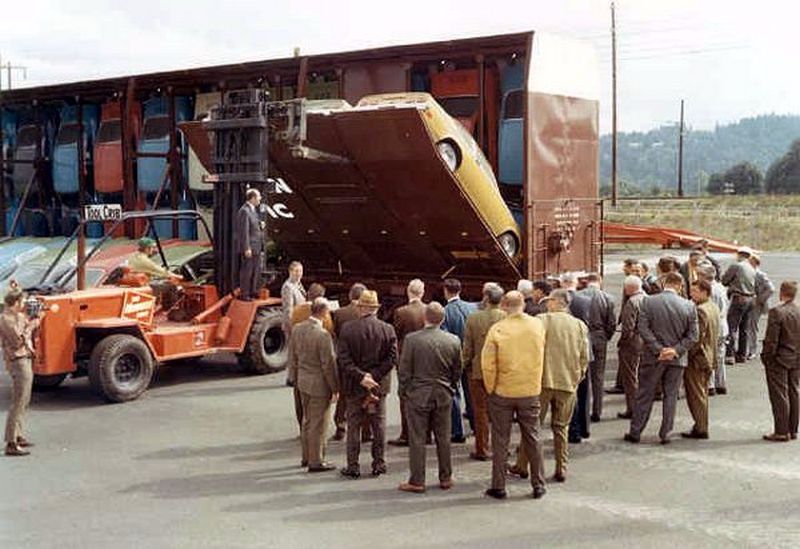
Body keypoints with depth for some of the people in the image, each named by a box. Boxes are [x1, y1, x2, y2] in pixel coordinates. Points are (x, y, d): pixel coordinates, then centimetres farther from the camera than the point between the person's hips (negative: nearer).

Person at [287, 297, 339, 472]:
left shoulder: (297, 329, 1)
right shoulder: (323, 335, -23)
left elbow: (292, 358, 10)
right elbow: (328, 365, -19)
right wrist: (335, 388, -9)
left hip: (303, 381, 8)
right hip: (319, 385, -8)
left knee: (307, 420, 20)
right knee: (318, 424, 3)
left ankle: (307, 457, 31)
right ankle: (316, 462, 11)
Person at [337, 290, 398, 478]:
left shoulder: (347, 329, -9)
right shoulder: (387, 329, -5)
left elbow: (343, 359, -13)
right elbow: (392, 358, -10)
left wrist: (361, 376, -13)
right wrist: (374, 376, -9)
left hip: (354, 386, -1)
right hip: (379, 385, 1)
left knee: (353, 426, 8)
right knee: (378, 425, 12)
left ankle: (353, 466, 11)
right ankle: (379, 464, 16)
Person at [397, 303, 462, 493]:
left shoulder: (412, 339, -14)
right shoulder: (453, 341, -4)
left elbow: (404, 370, -9)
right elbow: (457, 371, 5)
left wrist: (404, 392, 5)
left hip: (417, 396, -3)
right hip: (443, 396, 3)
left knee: (417, 439, 4)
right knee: (443, 438, 12)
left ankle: (417, 481, 8)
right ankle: (445, 478, 20)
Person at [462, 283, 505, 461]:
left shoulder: (473, 318, -10)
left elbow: (467, 348, -4)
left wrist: (465, 366, 11)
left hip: (479, 371, -1)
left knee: (481, 411, 7)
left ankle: (482, 450, 11)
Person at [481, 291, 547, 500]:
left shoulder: (497, 330, -14)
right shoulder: (538, 325, -5)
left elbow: (488, 365, -14)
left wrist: (490, 389, -2)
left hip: (503, 392, -2)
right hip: (530, 391, 2)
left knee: (500, 441, 9)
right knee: (532, 439, 13)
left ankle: (499, 487, 13)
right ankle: (538, 485, 18)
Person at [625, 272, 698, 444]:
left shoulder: (648, 301, -8)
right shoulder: (689, 306, -4)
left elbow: (643, 329, -12)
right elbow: (692, 335, -5)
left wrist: (658, 350, -11)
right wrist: (676, 350, -7)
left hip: (653, 358, -1)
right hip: (677, 359, 1)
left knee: (645, 395, 9)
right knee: (670, 396, 11)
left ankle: (635, 432, 14)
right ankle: (665, 434, 14)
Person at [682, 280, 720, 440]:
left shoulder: (700, 310, -21)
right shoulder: (714, 308, 10)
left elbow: (697, 337, -24)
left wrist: (687, 354, -16)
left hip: (697, 359, -10)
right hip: (710, 358, 10)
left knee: (696, 395, -1)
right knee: (702, 395, 17)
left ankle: (700, 429, 3)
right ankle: (702, 426, 24)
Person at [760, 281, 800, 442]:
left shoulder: (776, 312, -17)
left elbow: (771, 340, -18)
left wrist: (766, 358, -7)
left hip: (779, 360, -6)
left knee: (779, 396, 0)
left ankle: (781, 432, 3)